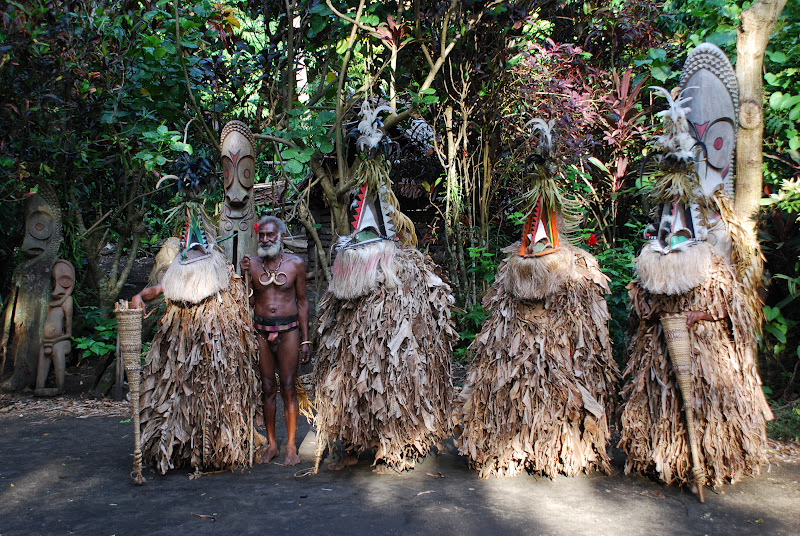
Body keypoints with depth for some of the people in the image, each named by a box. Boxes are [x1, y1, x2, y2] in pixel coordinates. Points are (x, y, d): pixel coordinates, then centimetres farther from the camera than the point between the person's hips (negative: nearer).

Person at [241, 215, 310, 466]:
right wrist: (245, 275, -9)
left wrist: (305, 339, 2)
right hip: (260, 331, 2)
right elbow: (249, 301, 7)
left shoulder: (295, 264, 2)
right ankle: (271, 443, 20)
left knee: (288, 388, 0)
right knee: (267, 388, 7)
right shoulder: (251, 263, 4)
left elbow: (302, 302, 5)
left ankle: (291, 445, 12)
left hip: (288, 330, -1)